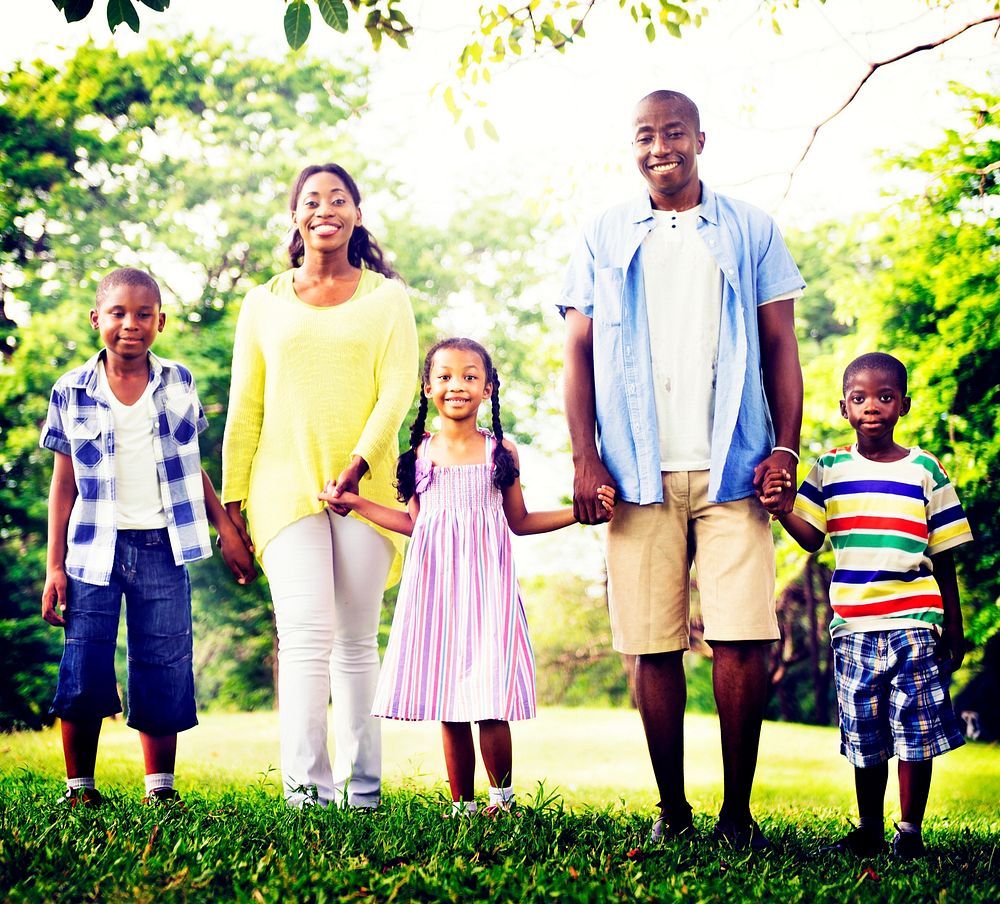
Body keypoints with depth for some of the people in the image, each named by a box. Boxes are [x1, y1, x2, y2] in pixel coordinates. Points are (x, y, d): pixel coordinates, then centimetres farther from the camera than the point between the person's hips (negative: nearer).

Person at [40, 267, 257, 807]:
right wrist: (54, 565, 1)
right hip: (95, 546, -1)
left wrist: (227, 529, 12)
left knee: (164, 672, 2)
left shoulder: (178, 383, 6)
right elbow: (64, 484, 5)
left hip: (162, 547, 1)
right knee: (83, 674, -2)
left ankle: (160, 785, 13)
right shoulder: (71, 392, 2)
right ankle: (79, 785, 13)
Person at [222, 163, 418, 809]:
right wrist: (232, 499, 8)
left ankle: (362, 788, 10)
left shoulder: (386, 297, 10)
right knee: (308, 633, -13)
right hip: (284, 483, 0)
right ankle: (307, 788, -16)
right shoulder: (265, 303, 13)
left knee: (356, 642, 3)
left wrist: (359, 462, -16)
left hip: (364, 488, 0)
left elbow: (398, 387, -1)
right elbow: (244, 406, 13)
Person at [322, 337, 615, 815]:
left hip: (486, 582, -2)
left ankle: (502, 794, 12)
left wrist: (579, 511, 1)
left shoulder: (501, 452, 3)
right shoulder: (421, 453, 7)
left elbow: (520, 522, 10)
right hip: (435, 583, 2)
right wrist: (355, 503, 10)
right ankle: (462, 805, 14)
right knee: (447, 708, 3)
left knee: (489, 704, -9)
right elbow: (413, 522, 14)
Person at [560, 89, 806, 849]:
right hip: (638, 472, 1)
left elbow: (780, 346, 9)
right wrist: (584, 459, -1)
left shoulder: (749, 231, 12)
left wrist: (785, 447, -3)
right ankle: (672, 809, 11)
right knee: (653, 647, 1)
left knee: (742, 640, -8)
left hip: (731, 469, -1)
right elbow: (579, 354, 10)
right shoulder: (604, 238, 13)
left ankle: (738, 811, 3)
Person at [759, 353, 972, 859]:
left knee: (916, 730, -3)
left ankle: (909, 831, 9)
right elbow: (812, 538, 2)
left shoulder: (924, 469, 4)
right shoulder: (829, 469, 7)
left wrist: (954, 628, 8)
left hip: (913, 620, -1)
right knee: (864, 737, 8)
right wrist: (781, 510, -19)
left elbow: (943, 556, 8)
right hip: (853, 623, 1)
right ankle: (869, 831, 20)